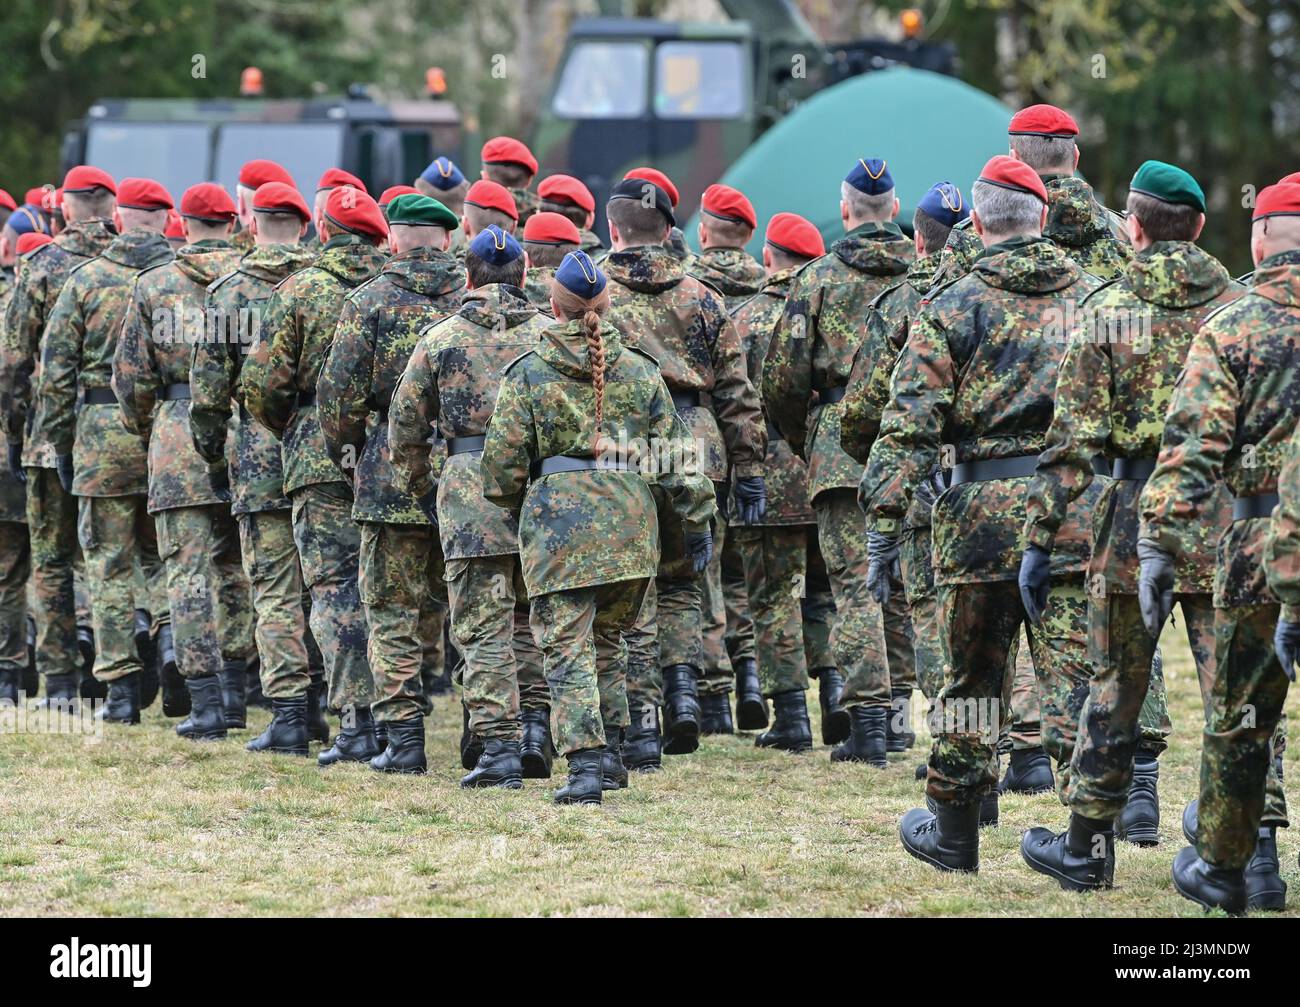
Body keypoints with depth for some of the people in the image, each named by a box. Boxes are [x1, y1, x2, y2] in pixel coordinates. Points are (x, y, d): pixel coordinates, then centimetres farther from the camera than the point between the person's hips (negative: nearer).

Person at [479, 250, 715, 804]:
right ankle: (609, 751, 22)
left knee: (568, 646, -3)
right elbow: (674, 453, 7)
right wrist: (697, 521, 15)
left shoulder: (529, 372, -3)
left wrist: (510, 506, 18)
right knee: (609, 636, 20)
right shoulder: (639, 369, 5)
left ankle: (585, 764, -13)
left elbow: (503, 458, -2)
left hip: (557, 521, -3)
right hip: (630, 518, 3)